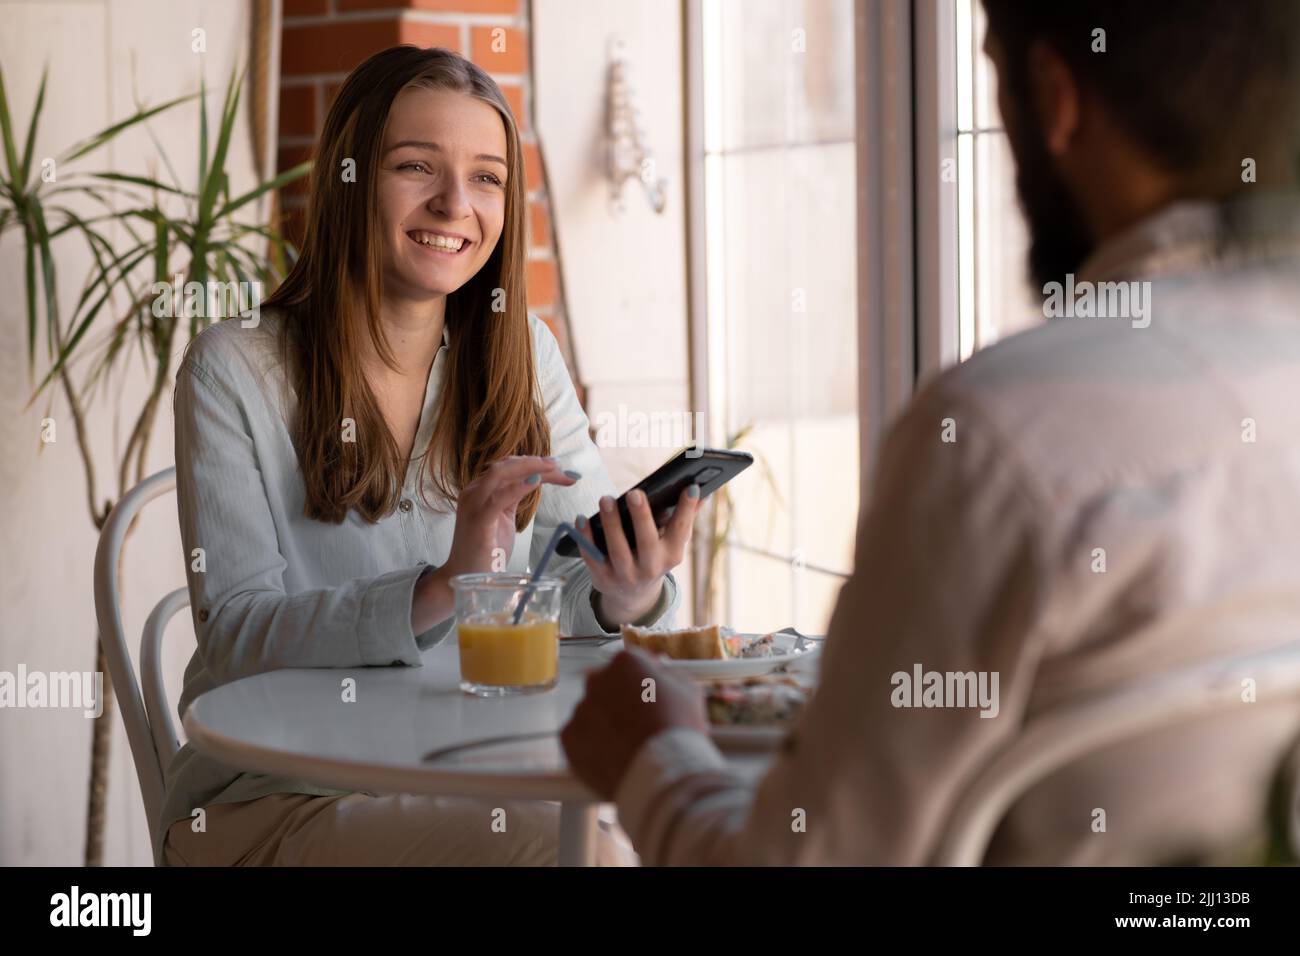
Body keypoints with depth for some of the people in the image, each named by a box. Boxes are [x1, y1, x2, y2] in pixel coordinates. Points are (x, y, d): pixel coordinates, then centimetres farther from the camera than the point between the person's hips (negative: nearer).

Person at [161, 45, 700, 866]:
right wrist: (441, 592, -29)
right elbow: (236, 631, -13)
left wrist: (626, 597, -21)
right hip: (274, 793, -4)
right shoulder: (235, 371, -6)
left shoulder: (522, 354, 8)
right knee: (566, 846, -30)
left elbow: (579, 572, 4)